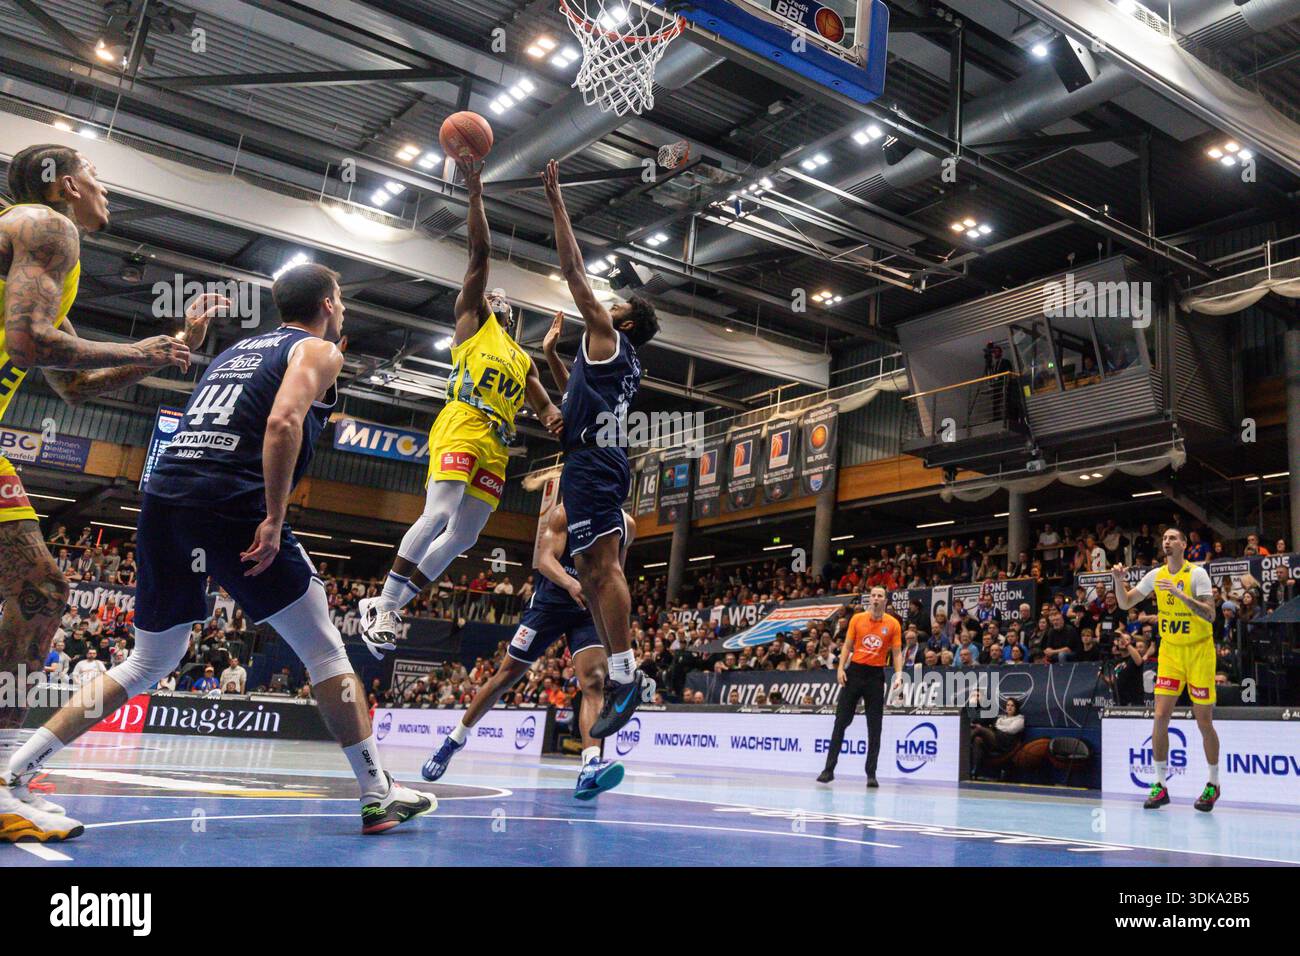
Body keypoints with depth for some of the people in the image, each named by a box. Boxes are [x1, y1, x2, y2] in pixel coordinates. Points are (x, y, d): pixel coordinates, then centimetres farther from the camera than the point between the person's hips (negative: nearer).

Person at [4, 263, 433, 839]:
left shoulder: (234, 350, 29)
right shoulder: (317, 350, 6)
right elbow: (283, 422, -13)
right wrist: (274, 518, -15)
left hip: (163, 498, 7)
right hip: (231, 504, -7)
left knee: (147, 667, 19)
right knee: (324, 651, 4)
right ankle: (378, 796, 7)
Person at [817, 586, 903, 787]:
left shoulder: (893, 624, 1)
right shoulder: (857, 619, 3)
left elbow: (897, 652, 2)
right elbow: (847, 646, 7)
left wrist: (899, 675, -11)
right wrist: (840, 668, -5)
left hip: (876, 675, -1)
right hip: (855, 671, 1)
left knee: (874, 727, 1)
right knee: (841, 721, 1)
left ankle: (871, 774, 7)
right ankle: (829, 769, 6)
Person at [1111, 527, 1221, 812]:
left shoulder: (1197, 573, -11)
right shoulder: (1156, 575, 3)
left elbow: (1210, 615, -19)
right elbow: (1125, 603, 7)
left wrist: (1180, 594, -30)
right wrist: (1118, 580, -11)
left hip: (1199, 650, -4)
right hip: (1169, 651, 4)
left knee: (1204, 722, 1)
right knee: (1161, 716, -4)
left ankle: (1213, 784, 20)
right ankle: (1160, 785, 5)